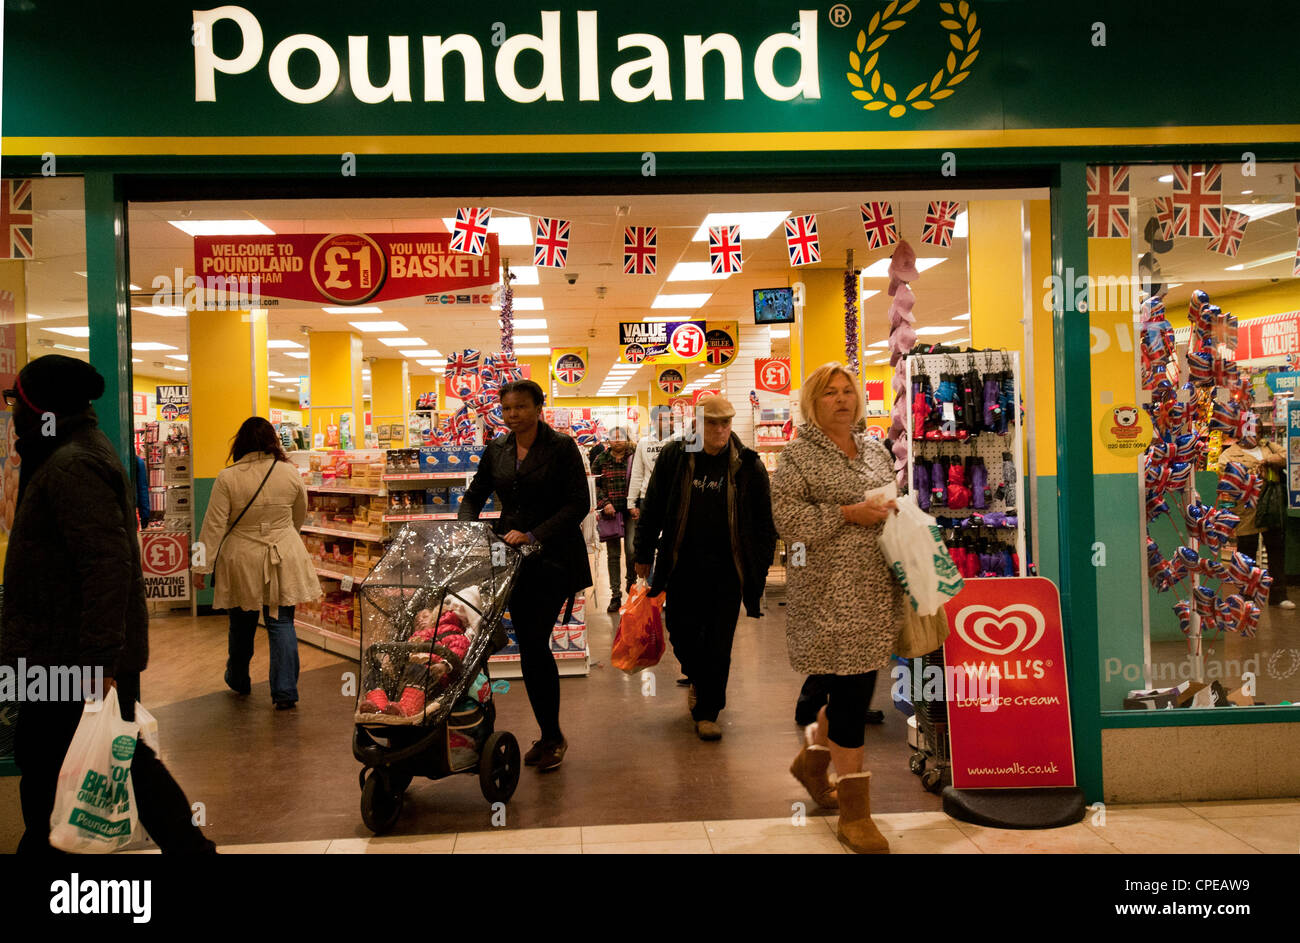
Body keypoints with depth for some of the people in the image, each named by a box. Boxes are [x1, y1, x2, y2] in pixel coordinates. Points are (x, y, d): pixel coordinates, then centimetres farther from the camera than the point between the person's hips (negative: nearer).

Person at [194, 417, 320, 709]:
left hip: (242, 562, 0)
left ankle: (238, 680, 38)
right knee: (281, 622, 4)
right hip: (284, 559, 1)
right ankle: (285, 691, -1)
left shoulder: (227, 478, -11)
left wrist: (203, 566, -1)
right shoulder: (291, 473, -4)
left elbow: (214, 526, -9)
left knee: (242, 624, 17)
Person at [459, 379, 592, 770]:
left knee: (535, 643, -9)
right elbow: (475, 495, 15)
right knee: (529, 647, 7)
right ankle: (549, 735, 21)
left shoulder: (561, 448, -7)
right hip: (513, 557, 5)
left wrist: (533, 534, -20)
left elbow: (578, 504, -11)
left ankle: (552, 737, 7)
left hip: (552, 558, -5)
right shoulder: (496, 451, 9)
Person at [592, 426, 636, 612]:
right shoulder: (600, 460, 8)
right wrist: (604, 503, -9)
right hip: (610, 513, 1)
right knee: (613, 554, 4)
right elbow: (595, 485, 5)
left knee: (631, 550, -10)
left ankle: (631, 582, 19)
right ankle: (615, 595, 10)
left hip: (630, 512, -1)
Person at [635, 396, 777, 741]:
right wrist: (644, 554, 7)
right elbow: (653, 508, 6)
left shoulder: (748, 465, -3)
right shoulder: (673, 457, -1)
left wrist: (761, 566, 1)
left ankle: (707, 711, 18)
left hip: (727, 570, -1)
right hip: (683, 566, 1)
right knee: (681, 632, 9)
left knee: (719, 644, 3)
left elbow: (764, 519, 4)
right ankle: (698, 678, 41)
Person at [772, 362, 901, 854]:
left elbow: (895, 507, 26)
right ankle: (854, 811, 8)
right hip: (830, 591, -7)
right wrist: (848, 513, -16)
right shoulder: (798, 455, -4)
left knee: (854, 687, 14)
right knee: (851, 690, -5)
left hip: (877, 588, 7)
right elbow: (786, 518, -12)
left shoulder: (876, 450, 16)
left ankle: (812, 758, 41)